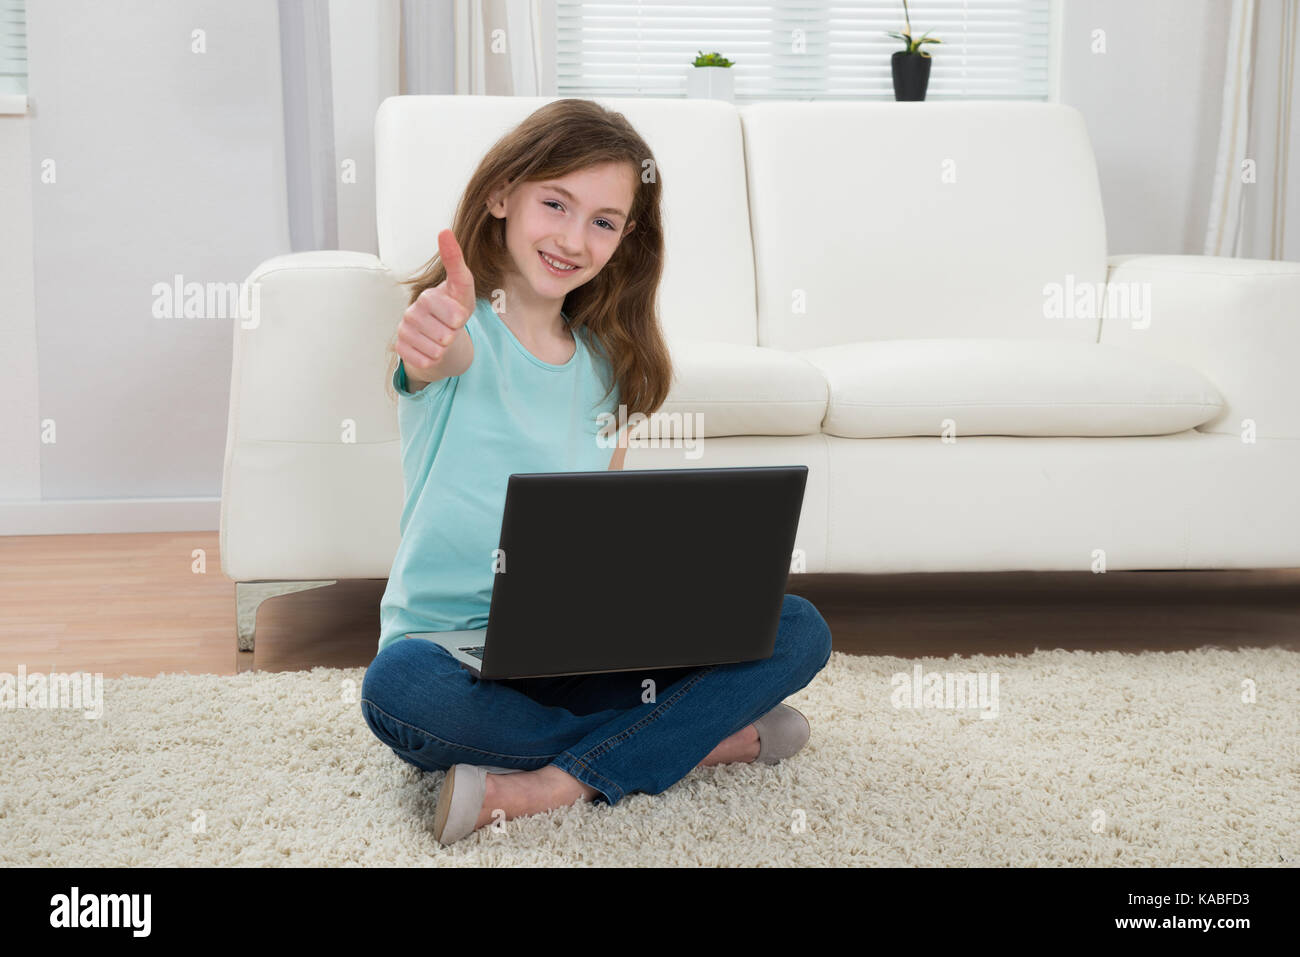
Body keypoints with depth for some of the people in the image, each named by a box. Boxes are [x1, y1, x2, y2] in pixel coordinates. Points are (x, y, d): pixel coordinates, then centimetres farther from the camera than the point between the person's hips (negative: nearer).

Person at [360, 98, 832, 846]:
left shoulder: (608, 361, 9)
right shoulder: (465, 330, -7)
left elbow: (613, 524, 12)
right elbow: (444, 355, -33)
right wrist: (429, 343, -57)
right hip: (452, 639, -5)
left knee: (801, 631, -12)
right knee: (399, 687, -39)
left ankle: (549, 788, -25)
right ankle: (696, 737, -23)